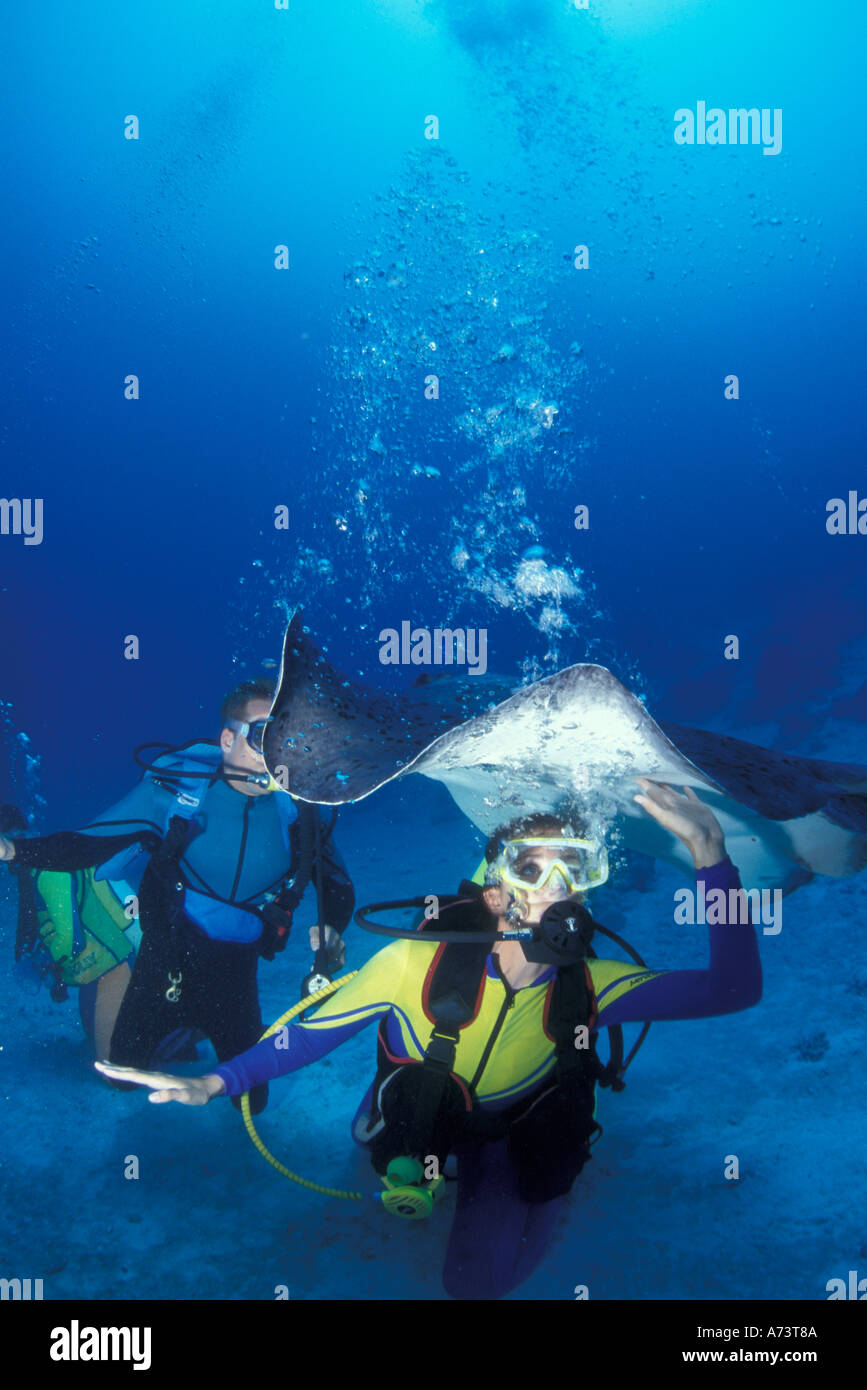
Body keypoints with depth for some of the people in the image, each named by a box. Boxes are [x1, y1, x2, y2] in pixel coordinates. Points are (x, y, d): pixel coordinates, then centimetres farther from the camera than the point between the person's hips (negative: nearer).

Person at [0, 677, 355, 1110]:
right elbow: (92, 842, -12)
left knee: (250, 1101, 11)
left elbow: (337, 883, 3)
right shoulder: (177, 785, -15)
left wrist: (330, 929, -17)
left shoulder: (296, 809, -11)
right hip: (163, 960, -1)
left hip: (234, 976, 2)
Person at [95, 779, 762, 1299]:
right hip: (413, 1117, 0)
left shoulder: (587, 988, -32)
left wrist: (711, 855, -53)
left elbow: (735, 989, -42)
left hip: (513, 1133, 0)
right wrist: (216, 1082, -32)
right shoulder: (416, 964, -37)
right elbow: (313, 1034, -23)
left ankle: (542, 1189, 23)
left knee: (480, 1281, -7)